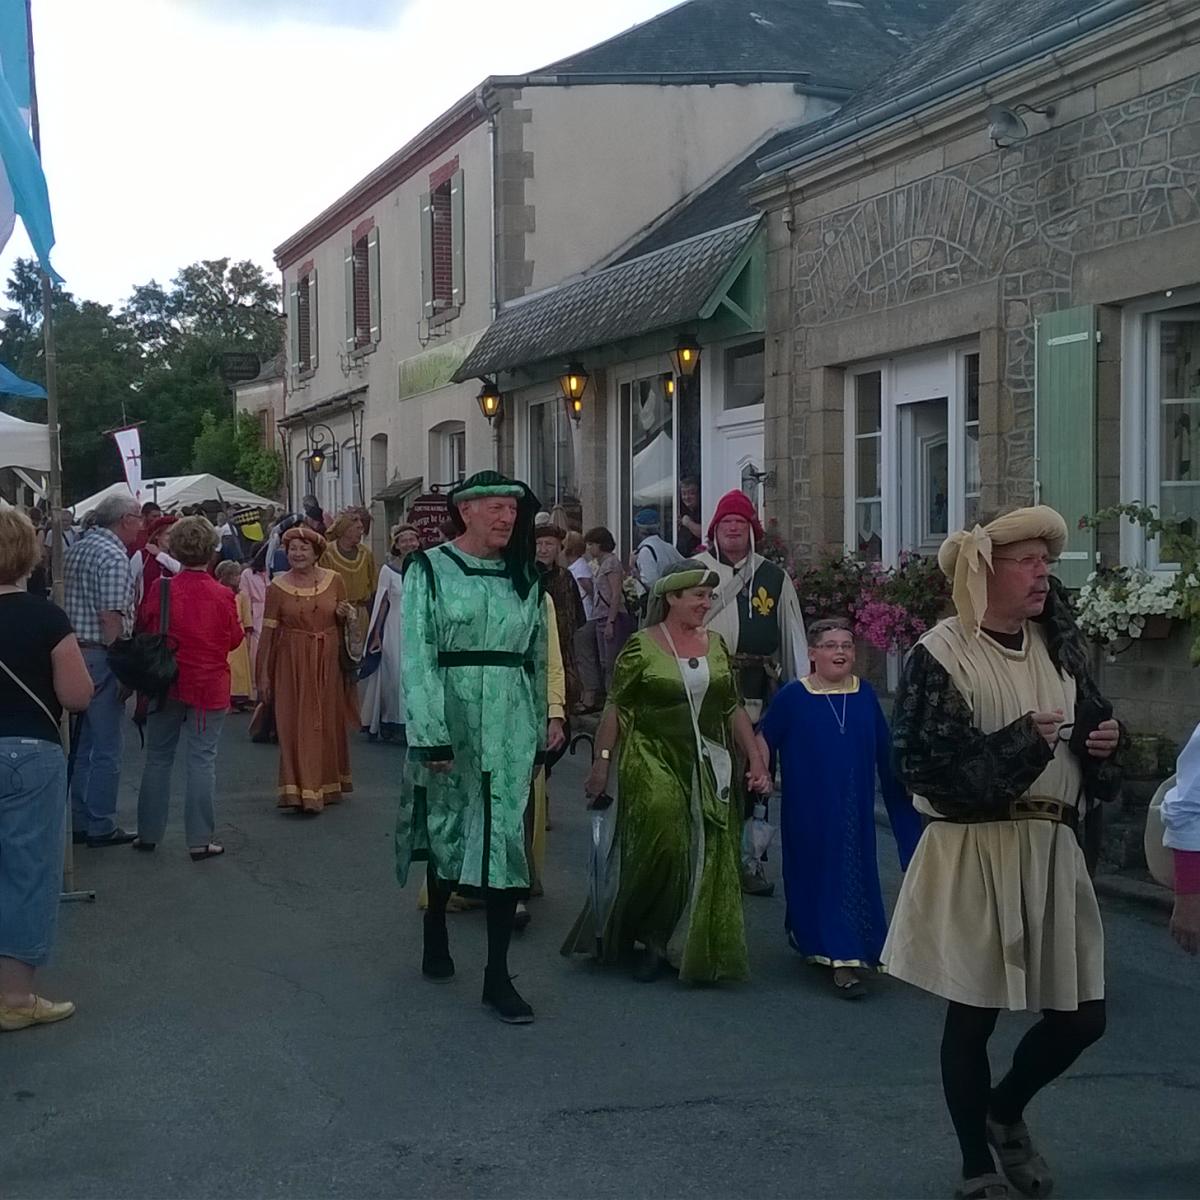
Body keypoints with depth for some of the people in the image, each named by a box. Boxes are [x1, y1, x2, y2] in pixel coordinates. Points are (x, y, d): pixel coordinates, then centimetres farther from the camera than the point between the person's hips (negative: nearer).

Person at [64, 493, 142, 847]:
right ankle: (101, 827, 3)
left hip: (73, 654, 9)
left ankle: (79, 822, 21)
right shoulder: (114, 556, -14)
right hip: (100, 657, -9)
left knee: (81, 744, 15)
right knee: (106, 748, -2)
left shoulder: (76, 549, 15)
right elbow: (111, 616, -20)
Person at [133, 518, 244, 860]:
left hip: (167, 683, 2)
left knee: (158, 758, 13)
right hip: (209, 687, -2)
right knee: (202, 761, 2)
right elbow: (235, 639, 0)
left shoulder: (163, 589, -8)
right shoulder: (222, 595, -12)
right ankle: (200, 840, 2)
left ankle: (149, 834, 20)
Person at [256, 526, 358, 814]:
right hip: (292, 663, -2)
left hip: (328, 662, 2)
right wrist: (264, 674, -2)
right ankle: (300, 792, -4)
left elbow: (345, 621, 15)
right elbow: (269, 631, 0)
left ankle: (327, 786, 25)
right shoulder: (278, 586, -2)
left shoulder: (333, 580, 2)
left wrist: (344, 614, -10)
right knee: (295, 726, -4)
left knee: (328, 724, 9)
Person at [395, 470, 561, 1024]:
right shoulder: (430, 570, -3)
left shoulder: (523, 577, 9)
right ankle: (435, 931, 36)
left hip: (511, 724, 3)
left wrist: (547, 716, 8)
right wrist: (431, 734, -16)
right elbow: (417, 655, -9)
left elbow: (538, 656, 13)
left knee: (506, 840, -1)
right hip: (451, 716, -3)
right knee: (448, 832, 9)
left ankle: (497, 977, 4)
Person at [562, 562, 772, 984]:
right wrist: (602, 761, -7)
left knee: (705, 860, 4)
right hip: (653, 765, -5)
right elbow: (616, 708, -3)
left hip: (707, 769, 5)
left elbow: (734, 710, 12)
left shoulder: (716, 645, 9)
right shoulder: (642, 646, -4)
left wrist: (756, 760, 7)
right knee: (661, 844, -13)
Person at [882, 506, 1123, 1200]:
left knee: (1082, 1015, 8)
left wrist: (1104, 741, -1)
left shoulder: (1058, 645, 9)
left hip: (1053, 851, 6)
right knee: (972, 1017, 6)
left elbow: (1090, 725, 22)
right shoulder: (942, 654, -11)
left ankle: (1006, 1112, 37)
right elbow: (922, 762, -17)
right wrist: (1021, 743, -21)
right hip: (975, 853, -6)